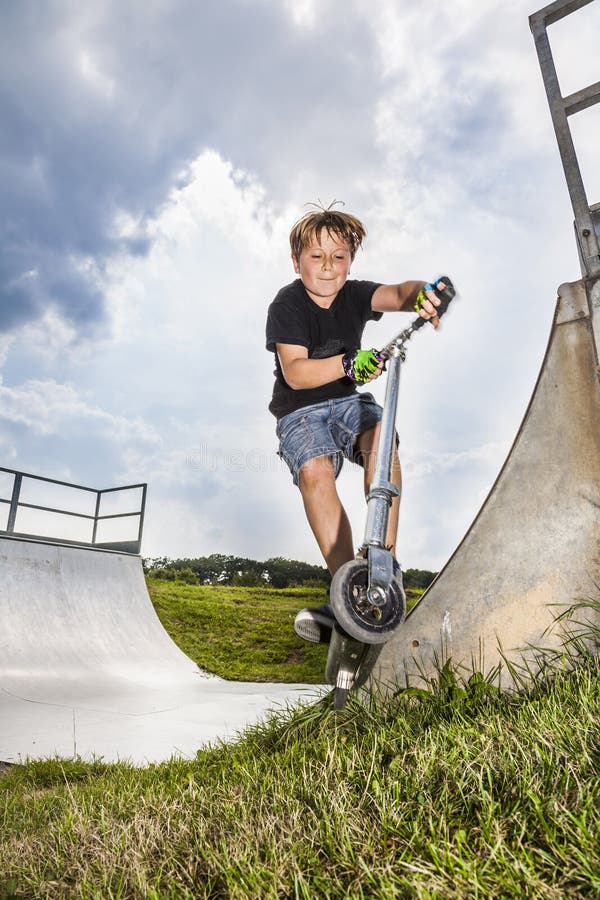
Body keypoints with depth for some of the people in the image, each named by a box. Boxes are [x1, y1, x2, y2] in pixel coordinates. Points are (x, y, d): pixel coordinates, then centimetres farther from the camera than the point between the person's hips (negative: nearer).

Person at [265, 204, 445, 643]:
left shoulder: (355, 294, -2)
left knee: (381, 437, -31)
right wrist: (346, 364, -38)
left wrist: (420, 294, -48)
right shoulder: (287, 304, -10)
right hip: (300, 412, -2)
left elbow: (396, 294, -24)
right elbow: (296, 373, -22)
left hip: (350, 401, 3)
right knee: (314, 473, -31)